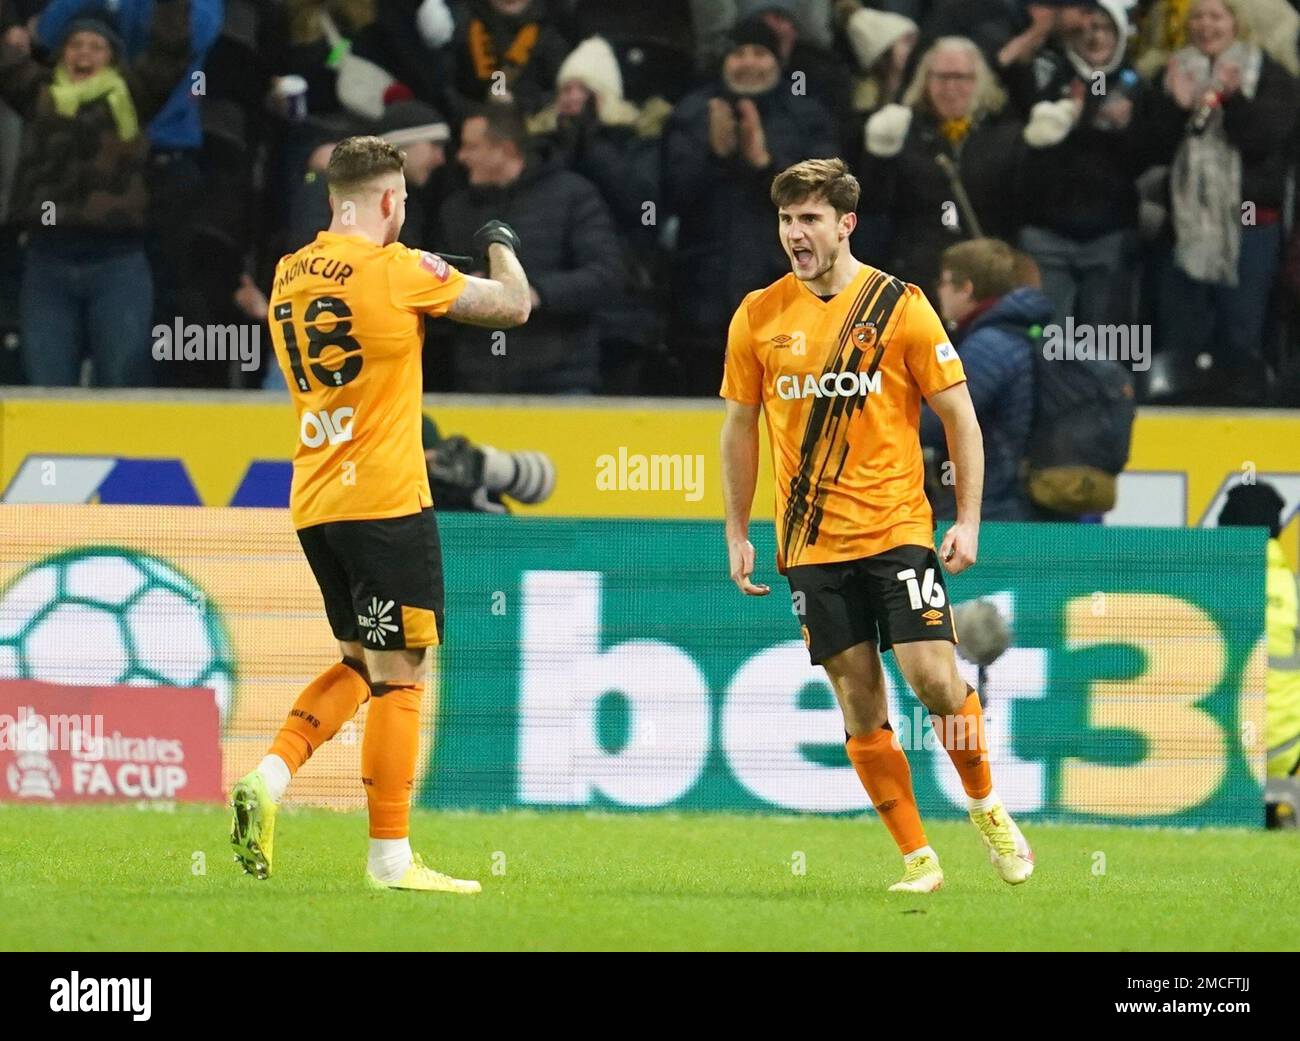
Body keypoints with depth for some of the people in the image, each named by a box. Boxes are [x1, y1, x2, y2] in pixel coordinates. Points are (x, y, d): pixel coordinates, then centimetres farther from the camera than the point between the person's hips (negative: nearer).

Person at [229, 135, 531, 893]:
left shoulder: (289, 276, 10)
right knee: (400, 673, -1)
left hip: (313, 505, 7)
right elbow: (513, 306, -2)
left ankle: (270, 778, 1)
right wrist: (502, 247, 18)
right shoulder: (397, 269, -10)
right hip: (386, 499, -7)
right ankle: (390, 858, 0)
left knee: (360, 663, 20)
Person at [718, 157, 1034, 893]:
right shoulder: (758, 318, 4)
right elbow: (740, 427, 13)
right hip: (811, 543, 2)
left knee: (933, 677, -12)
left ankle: (986, 806, 14)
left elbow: (959, 417, 0)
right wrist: (737, 534, 10)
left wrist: (968, 522, -6)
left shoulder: (900, 306, -4)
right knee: (859, 698, 0)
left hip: (897, 528, -2)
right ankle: (918, 858, 7)